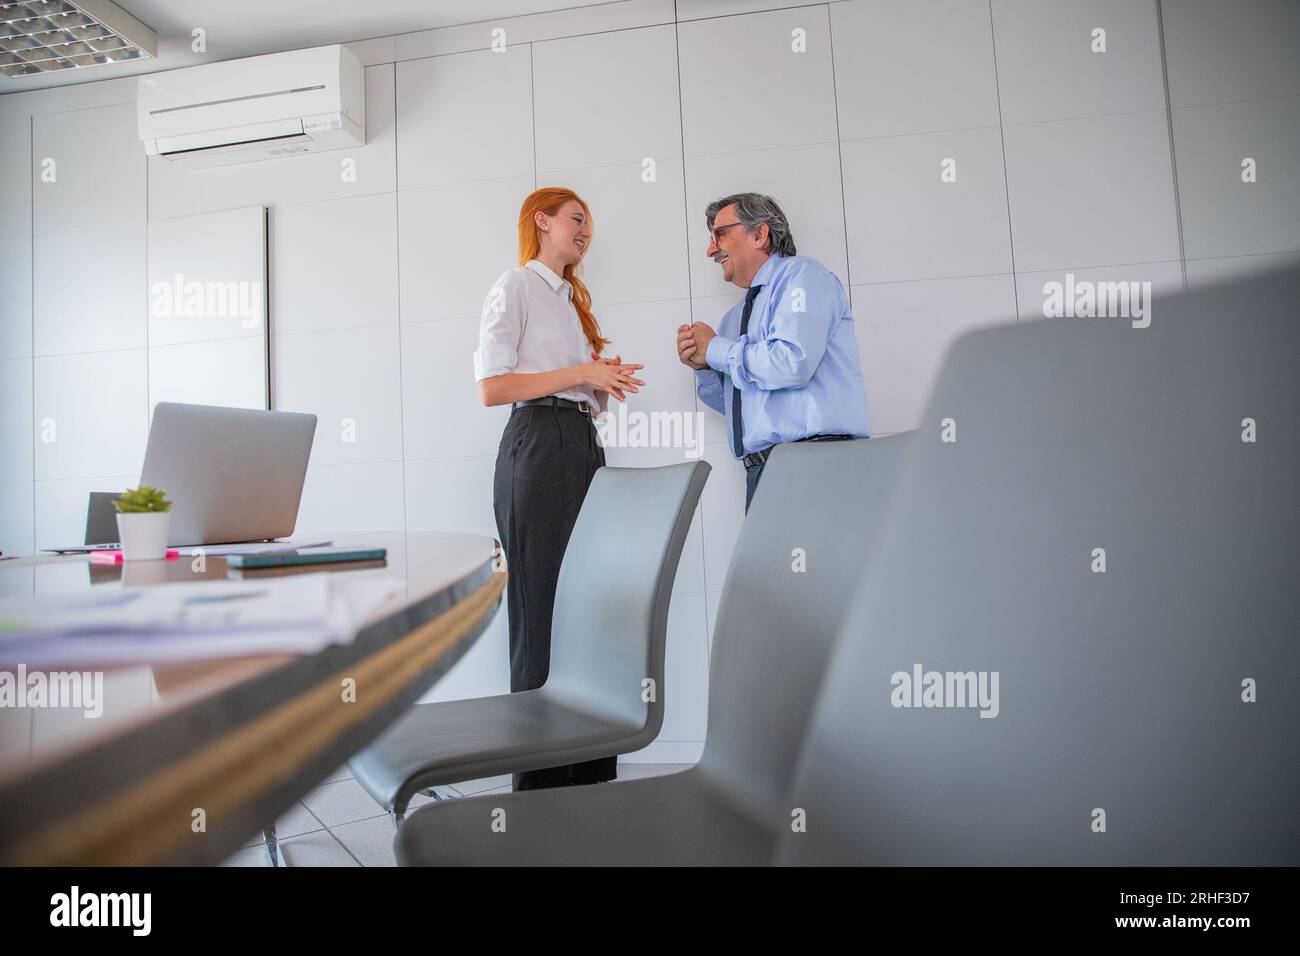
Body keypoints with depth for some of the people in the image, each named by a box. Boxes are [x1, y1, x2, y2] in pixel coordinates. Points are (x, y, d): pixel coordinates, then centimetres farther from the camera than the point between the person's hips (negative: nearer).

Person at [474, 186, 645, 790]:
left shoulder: (574, 297, 27)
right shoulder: (515, 287, 3)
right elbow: (492, 388, -8)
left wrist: (606, 382, 7)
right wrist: (579, 374, -10)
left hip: (584, 446, 8)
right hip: (538, 448, -7)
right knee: (542, 611, -7)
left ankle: (590, 770, 11)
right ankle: (540, 776, 4)